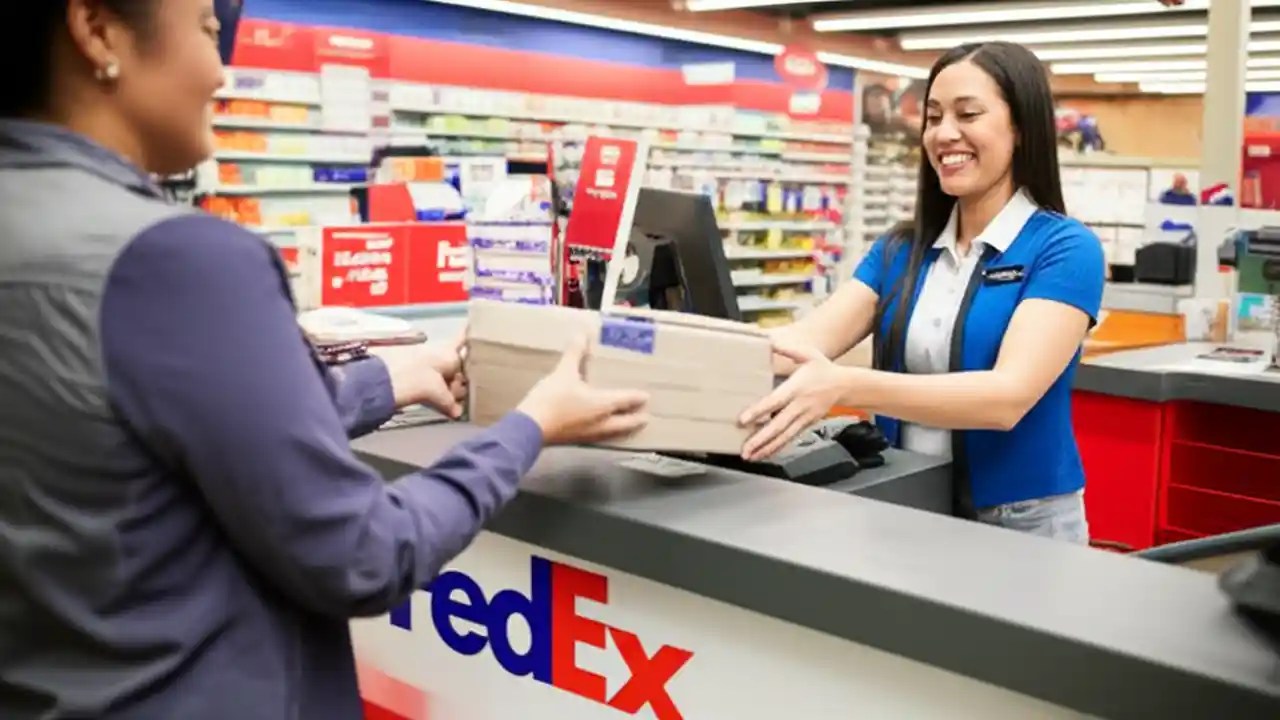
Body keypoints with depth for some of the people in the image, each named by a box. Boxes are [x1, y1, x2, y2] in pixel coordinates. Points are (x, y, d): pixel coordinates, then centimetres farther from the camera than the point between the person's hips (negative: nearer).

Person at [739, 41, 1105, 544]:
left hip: (1022, 523, -4)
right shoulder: (899, 250, 6)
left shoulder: (1064, 248, -10)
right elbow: (810, 338, -9)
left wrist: (845, 387, -38)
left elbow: (1009, 396, -25)